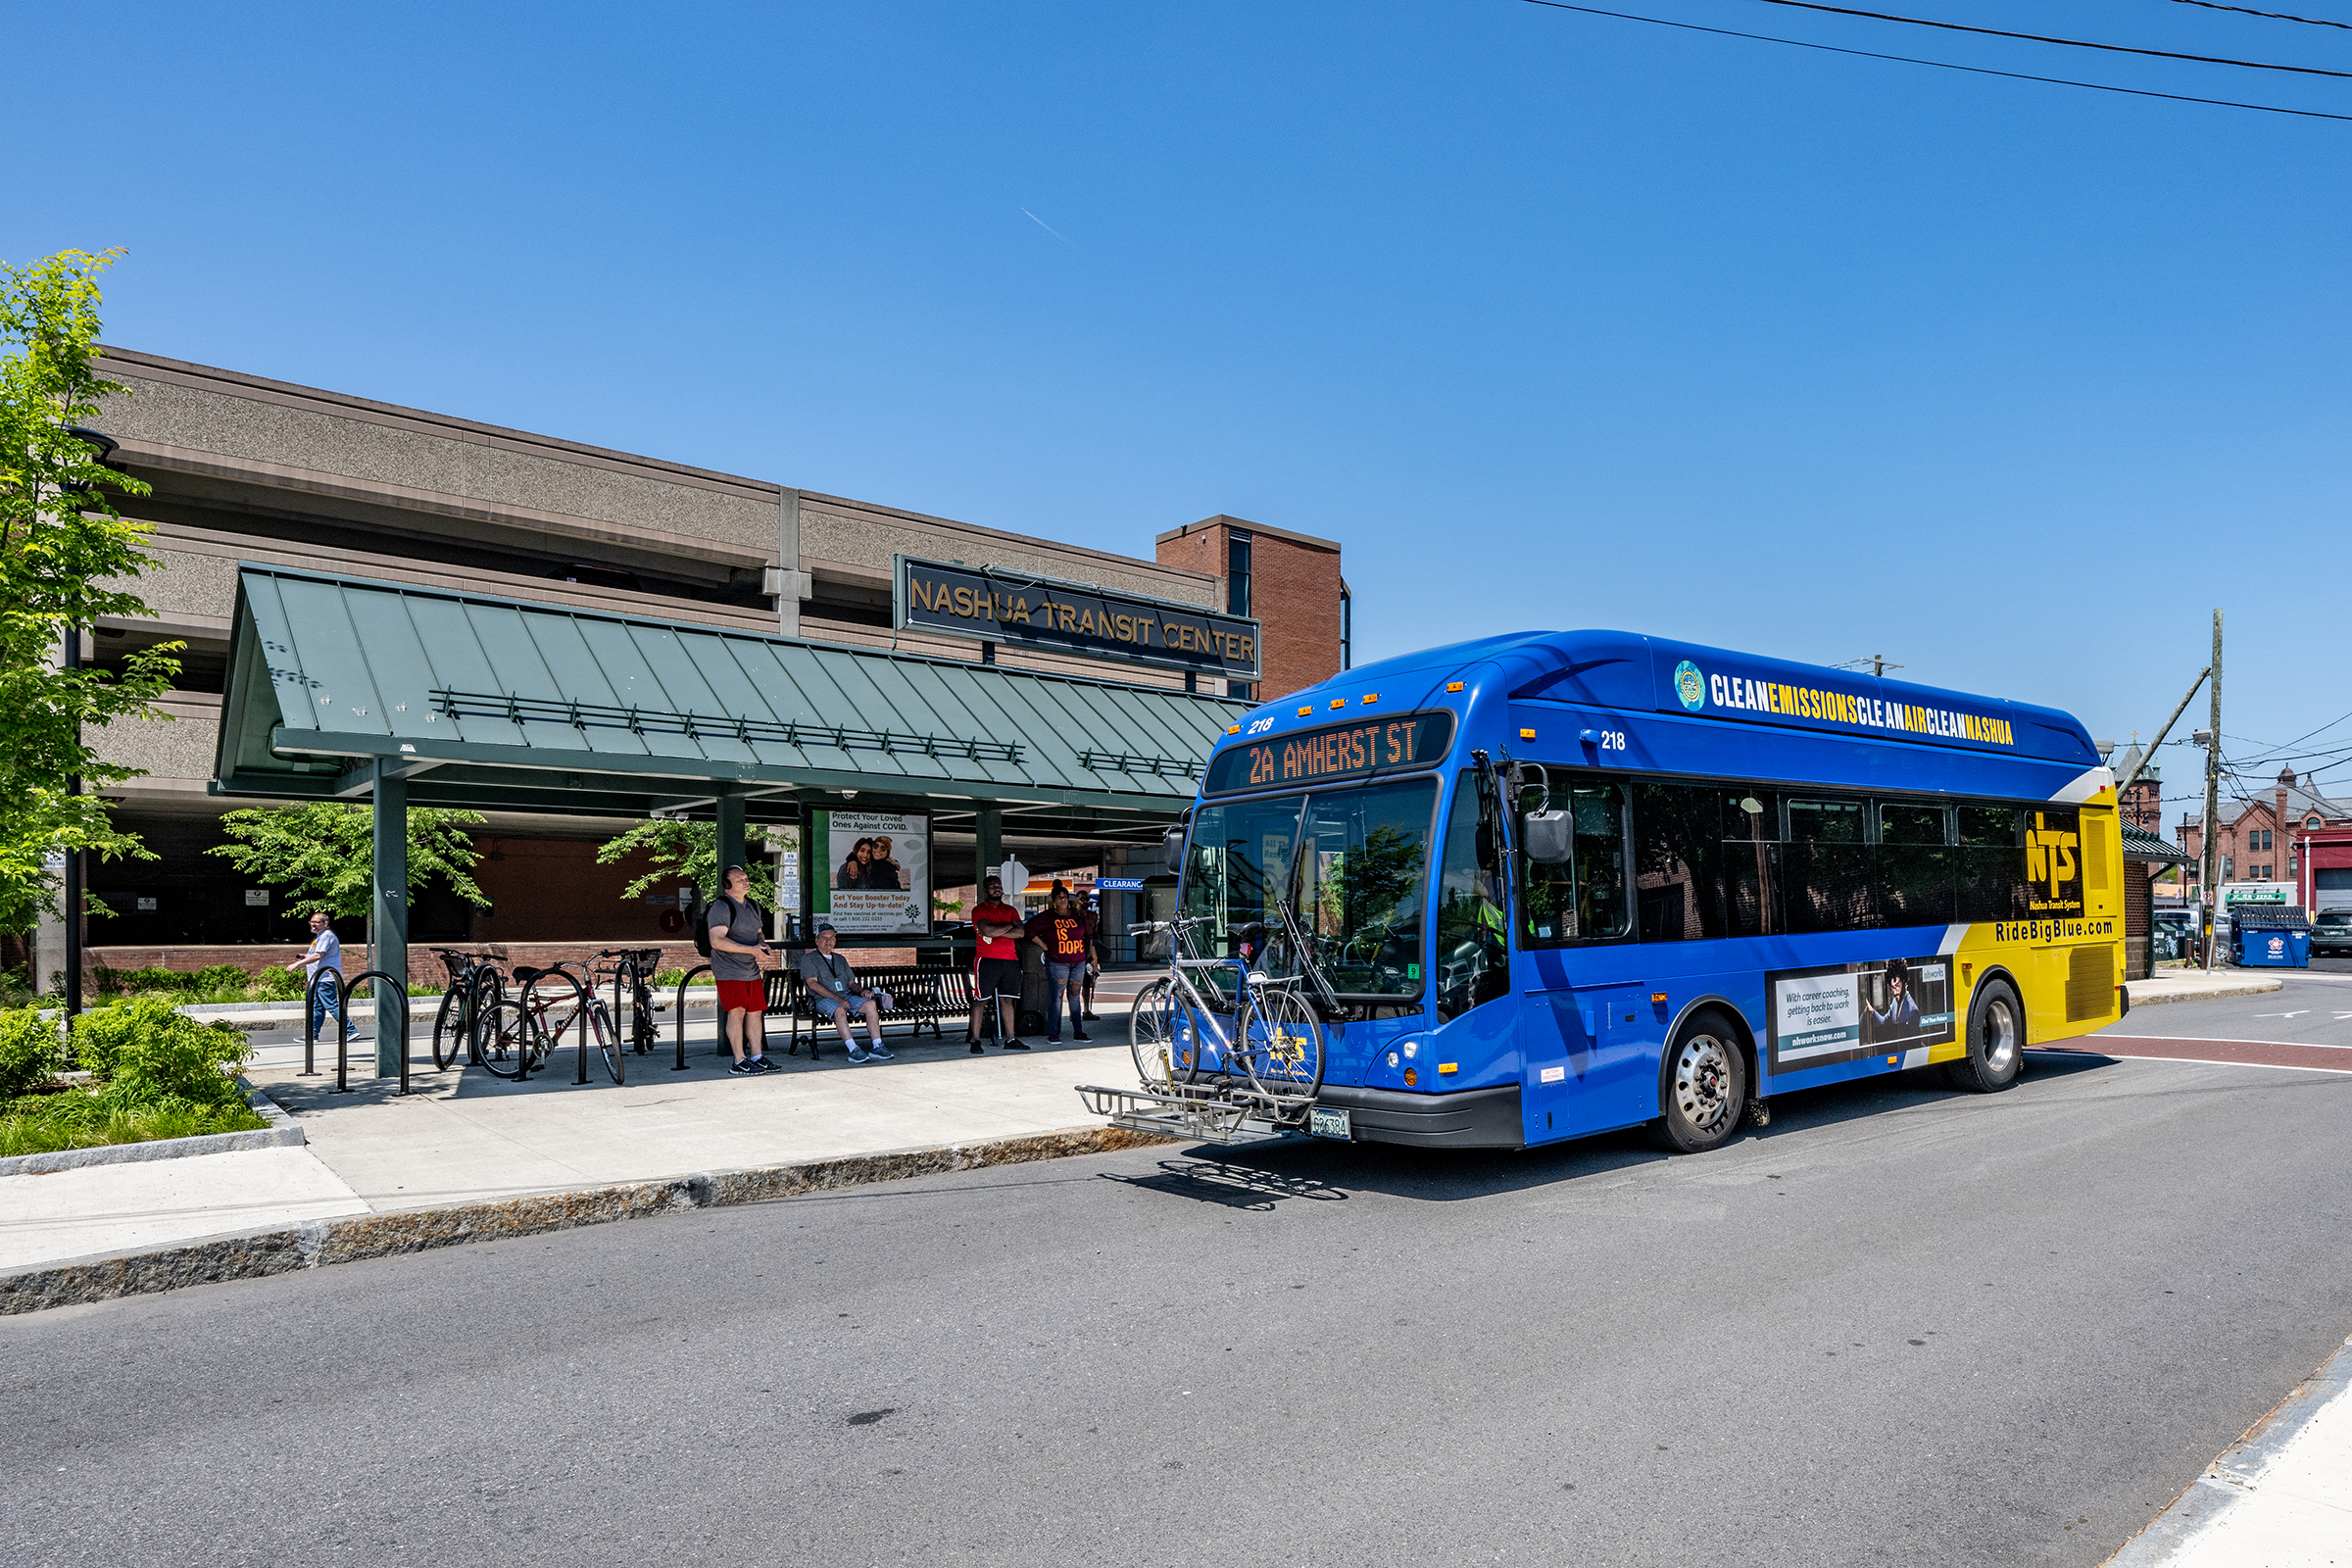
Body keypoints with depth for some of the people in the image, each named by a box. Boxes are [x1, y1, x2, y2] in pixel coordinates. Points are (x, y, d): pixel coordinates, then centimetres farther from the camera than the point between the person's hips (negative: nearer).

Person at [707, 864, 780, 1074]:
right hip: (729, 971, -8)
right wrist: (751, 950, -23)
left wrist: (762, 945, 5)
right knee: (736, 1011, -9)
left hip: (752, 970, 8)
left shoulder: (752, 906, 16)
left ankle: (757, 1057, 15)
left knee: (756, 1011, 7)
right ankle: (739, 1062, -5)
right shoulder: (721, 907, -12)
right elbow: (717, 941, -21)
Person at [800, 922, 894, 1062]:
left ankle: (877, 1047, -28)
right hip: (823, 999, -5)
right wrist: (838, 999, -16)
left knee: (871, 1003, -23)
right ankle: (853, 1050, -45)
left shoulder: (840, 959, 27)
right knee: (839, 1010, -39)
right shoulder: (809, 958, 7)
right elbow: (813, 984, -6)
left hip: (847, 997, 5)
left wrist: (862, 990, -1)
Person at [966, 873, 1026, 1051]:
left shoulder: (1010, 910, 16)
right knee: (980, 1001, -4)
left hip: (1010, 960, 5)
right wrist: (1009, 926, -3)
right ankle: (974, 1040, -1)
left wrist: (996, 933, -9)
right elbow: (987, 930, -16)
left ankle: (1010, 1039, 11)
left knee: (1007, 1000, 7)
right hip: (987, 960, -5)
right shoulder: (979, 910, 1)